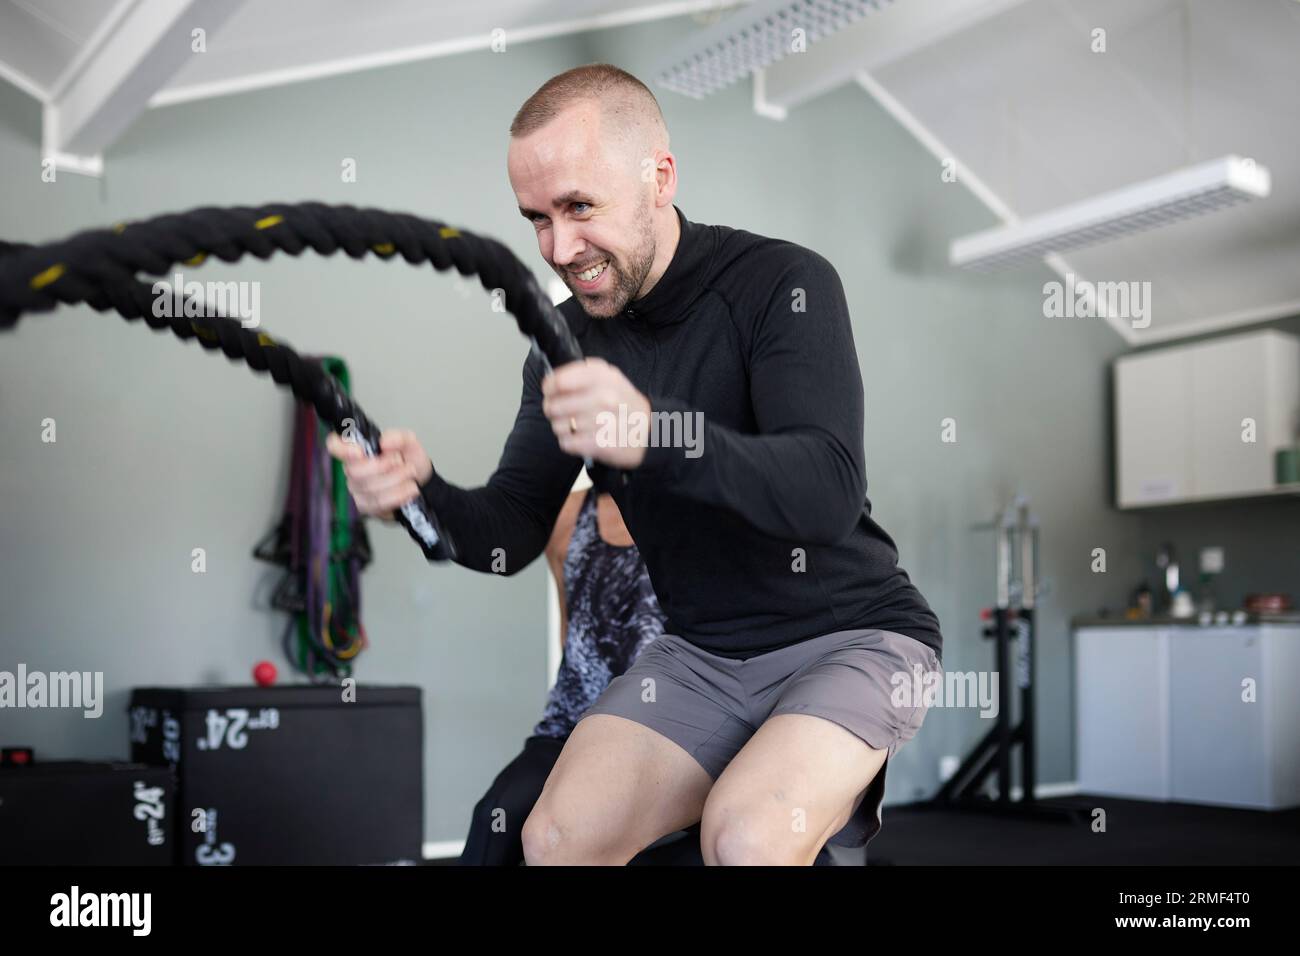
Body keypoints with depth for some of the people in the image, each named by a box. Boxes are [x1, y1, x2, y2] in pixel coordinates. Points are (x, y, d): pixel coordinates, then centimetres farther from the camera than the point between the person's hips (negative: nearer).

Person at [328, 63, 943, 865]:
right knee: (556, 837, -15)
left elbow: (831, 491, -28)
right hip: (702, 651, 5)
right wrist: (422, 492, -22)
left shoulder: (784, 283, -14)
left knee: (746, 834, -30)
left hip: (852, 634, -4)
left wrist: (654, 433, -44)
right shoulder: (569, 338, 3)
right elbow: (512, 533, 1)